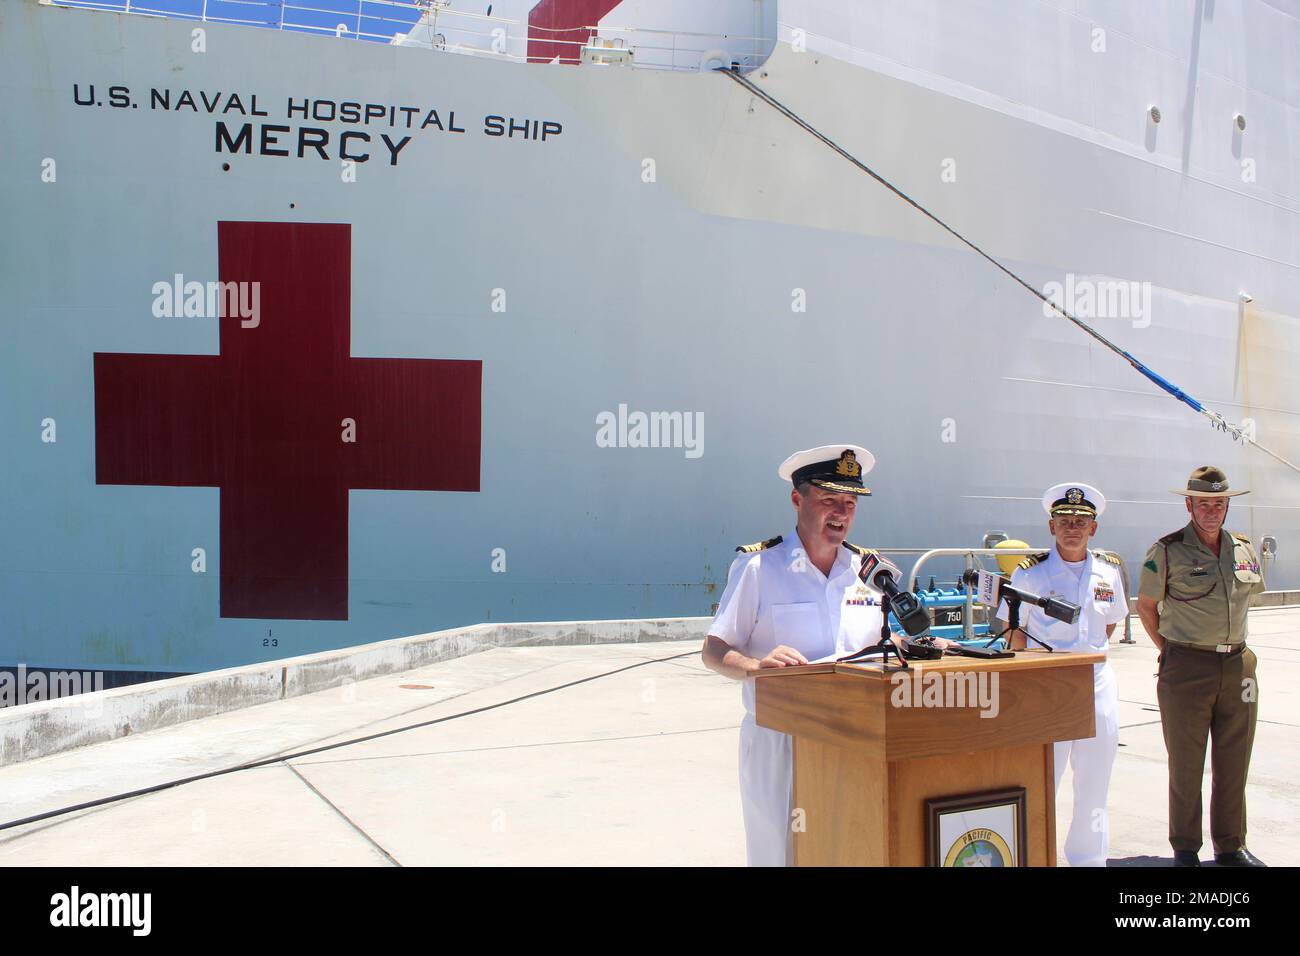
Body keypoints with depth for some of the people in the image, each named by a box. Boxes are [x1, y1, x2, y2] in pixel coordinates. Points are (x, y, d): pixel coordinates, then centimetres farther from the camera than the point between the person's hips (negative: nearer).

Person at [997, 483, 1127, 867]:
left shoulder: (1109, 571, 6)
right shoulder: (1030, 573, -5)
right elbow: (1013, 630, 3)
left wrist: (1090, 654, 10)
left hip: (1098, 683, 4)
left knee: (1094, 784, 11)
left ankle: (1089, 858, 22)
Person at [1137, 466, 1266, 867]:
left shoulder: (1244, 550, 8)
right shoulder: (1168, 552, -6)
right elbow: (1146, 606, 4)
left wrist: (1230, 644, 15)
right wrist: (1170, 650, 1)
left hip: (1237, 665, 4)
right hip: (1186, 669, -4)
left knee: (1234, 762, 9)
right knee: (1186, 763, 3)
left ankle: (1231, 846, 21)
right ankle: (1185, 849, 14)